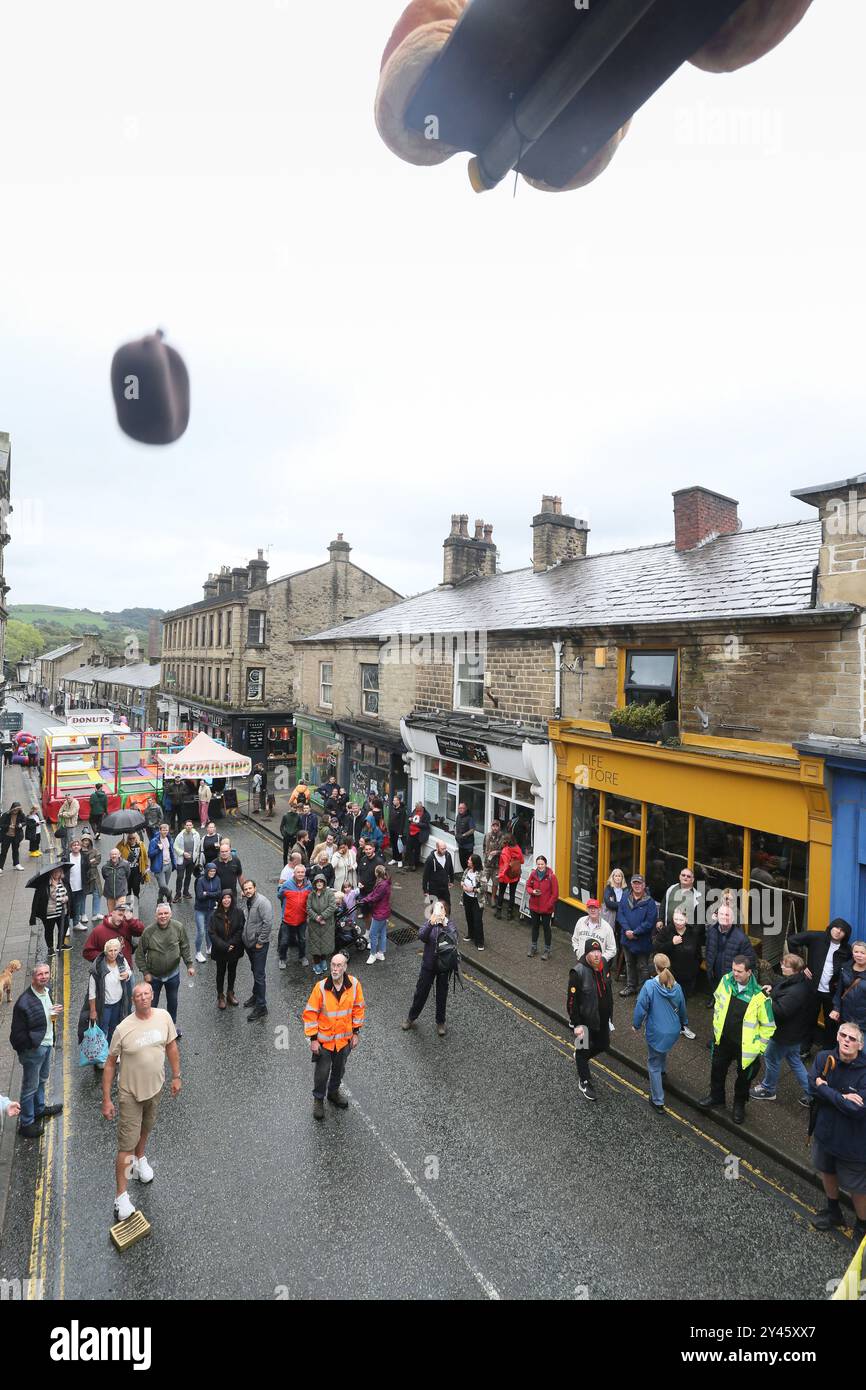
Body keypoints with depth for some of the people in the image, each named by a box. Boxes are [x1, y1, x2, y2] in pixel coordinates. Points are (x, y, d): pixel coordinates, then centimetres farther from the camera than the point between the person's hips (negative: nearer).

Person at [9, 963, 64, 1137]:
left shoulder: (45, 992, -1)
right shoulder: (24, 1002, -27)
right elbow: (18, 1033, -20)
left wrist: (54, 1012, -2)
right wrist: (33, 1043, -18)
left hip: (47, 1045, 8)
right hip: (33, 1049, -8)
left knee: (42, 1079, 25)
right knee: (30, 1086, 8)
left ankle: (39, 1109, 44)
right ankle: (26, 1123, 24)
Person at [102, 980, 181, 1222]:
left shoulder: (164, 1016, -14)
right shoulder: (123, 1029, -23)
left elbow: (171, 1046, 0)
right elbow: (110, 1064, -12)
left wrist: (176, 1076, 6)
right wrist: (106, 1099, -9)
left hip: (155, 1088, 4)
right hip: (130, 1093, -4)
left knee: (146, 1128, 27)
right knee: (126, 1145, 2)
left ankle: (140, 1159, 54)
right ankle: (121, 1196, 19)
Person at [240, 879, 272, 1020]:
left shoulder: (262, 902, -21)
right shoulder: (246, 902, 6)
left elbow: (268, 923, -25)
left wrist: (260, 942, -20)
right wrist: (244, 938, 13)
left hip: (259, 945, -8)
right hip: (249, 943, 8)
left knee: (259, 975, -4)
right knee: (254, 971, 24)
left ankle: (261, 1007, 3)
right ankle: (256, 995, 41)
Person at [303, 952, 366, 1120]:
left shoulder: (354, 984, -16)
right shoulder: (321, 987, -24)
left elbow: (358, 1008, -2)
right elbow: (310, 1013, -15)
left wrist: (355, 1032, 2)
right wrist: (313, 1039, -13)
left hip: (344, 1038, 3)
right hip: (324, 1040, -3)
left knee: (339, 1069, 24)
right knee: (322, 1071, 13)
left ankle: (334, 1091, 51)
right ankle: (318, 1099, 40)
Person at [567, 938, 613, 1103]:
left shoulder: (604, 964, -9)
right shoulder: (578, 972, -29)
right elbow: (571, 1001, -21)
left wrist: (610, 1014, 15)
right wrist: (577, 1024, -17)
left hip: (603, 1018, 6)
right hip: (585, 1020, -6)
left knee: (603, 1046, 22)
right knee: (583, 1050, 13)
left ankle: (580, 1058, 49)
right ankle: (584, 1082, 37)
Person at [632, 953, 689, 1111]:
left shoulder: (649, 986, -25)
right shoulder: (676, 987, -10)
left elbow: (640, 1008, -19)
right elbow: (682, 1009, 7)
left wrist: (636, 1025, 0)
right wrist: (683, 1024, 28)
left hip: (656, 1032, -4)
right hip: (673, 1031, 4)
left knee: (654, 1065, 12)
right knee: (663, 1052, 34)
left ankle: (658, 1101, 19)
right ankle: (663, 1075, 51)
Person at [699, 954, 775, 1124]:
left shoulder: (760, 996, -28)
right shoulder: (726, 980, -15)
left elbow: (768, 1026, -14)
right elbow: (717, 1001, 5)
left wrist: (760, 1048, -9)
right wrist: (716, 1023, 10)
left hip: (745, 1046, -4)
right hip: (723, 1039, 4)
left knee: (743, 1077, 20)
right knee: (718, 1069, 23)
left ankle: (739, 1105, 45)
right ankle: (716, 1096, 48)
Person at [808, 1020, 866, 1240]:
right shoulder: (824, 1058, -13)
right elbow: (812, 1085, -18)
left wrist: (825, 1088, -24)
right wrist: (842, 1097, -29)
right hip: (825, 1131, 4)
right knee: (827, 1172, 26)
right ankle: (833, 1212, 53)